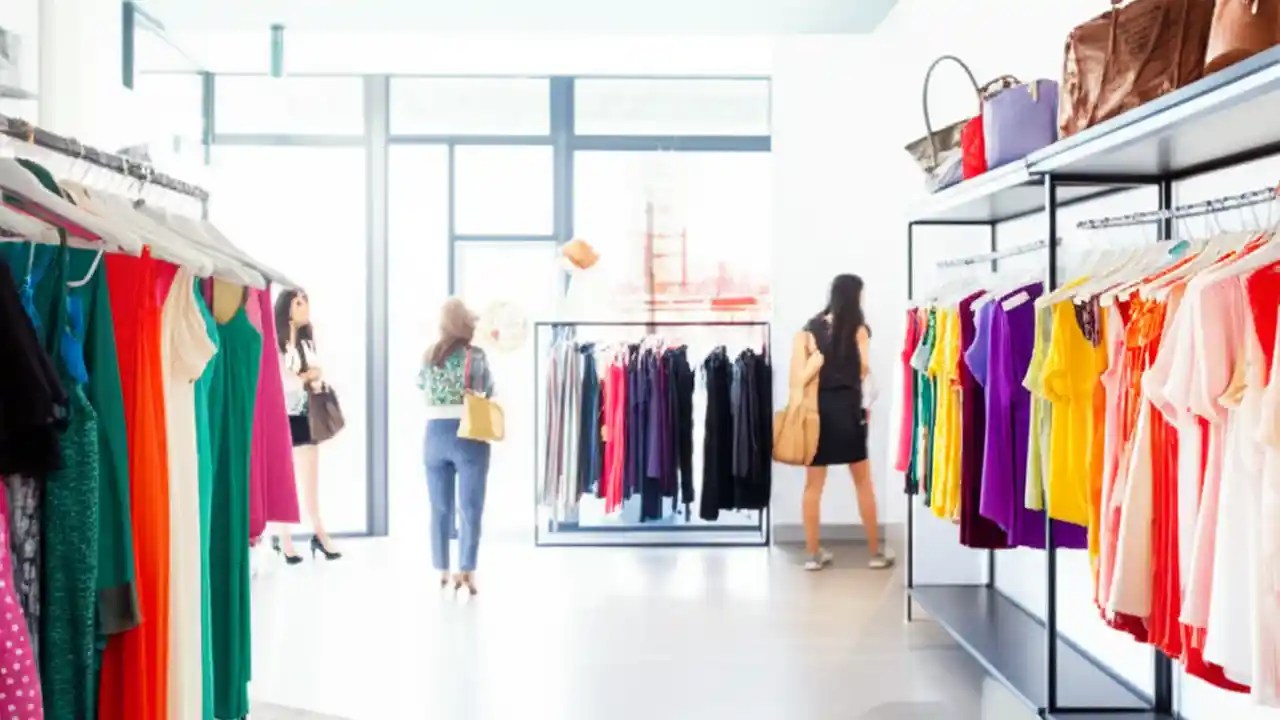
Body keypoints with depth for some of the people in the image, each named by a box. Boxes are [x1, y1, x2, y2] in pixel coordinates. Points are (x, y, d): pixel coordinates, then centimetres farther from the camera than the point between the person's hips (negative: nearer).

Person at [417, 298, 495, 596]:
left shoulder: (428, 356, 8)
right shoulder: (475, 356, -5)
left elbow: (421, 388, 18)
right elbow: (489, 393, 3)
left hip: (435, 435, 4)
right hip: (469, 435, -4)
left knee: (440, 509, 11)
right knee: (469, 509, 0)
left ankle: (443, 572, 18)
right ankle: (467, 572, -4)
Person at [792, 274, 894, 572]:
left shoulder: (810, 329, 4)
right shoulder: (857, 329, -3)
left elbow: (798, 377, -6)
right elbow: (864, 369, -5)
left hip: (816, 409, 3)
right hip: (847, 408, -2)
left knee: (813, 484, 7)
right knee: (863, 482, 10)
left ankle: (813, 553, 12)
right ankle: (876, 551, 18)